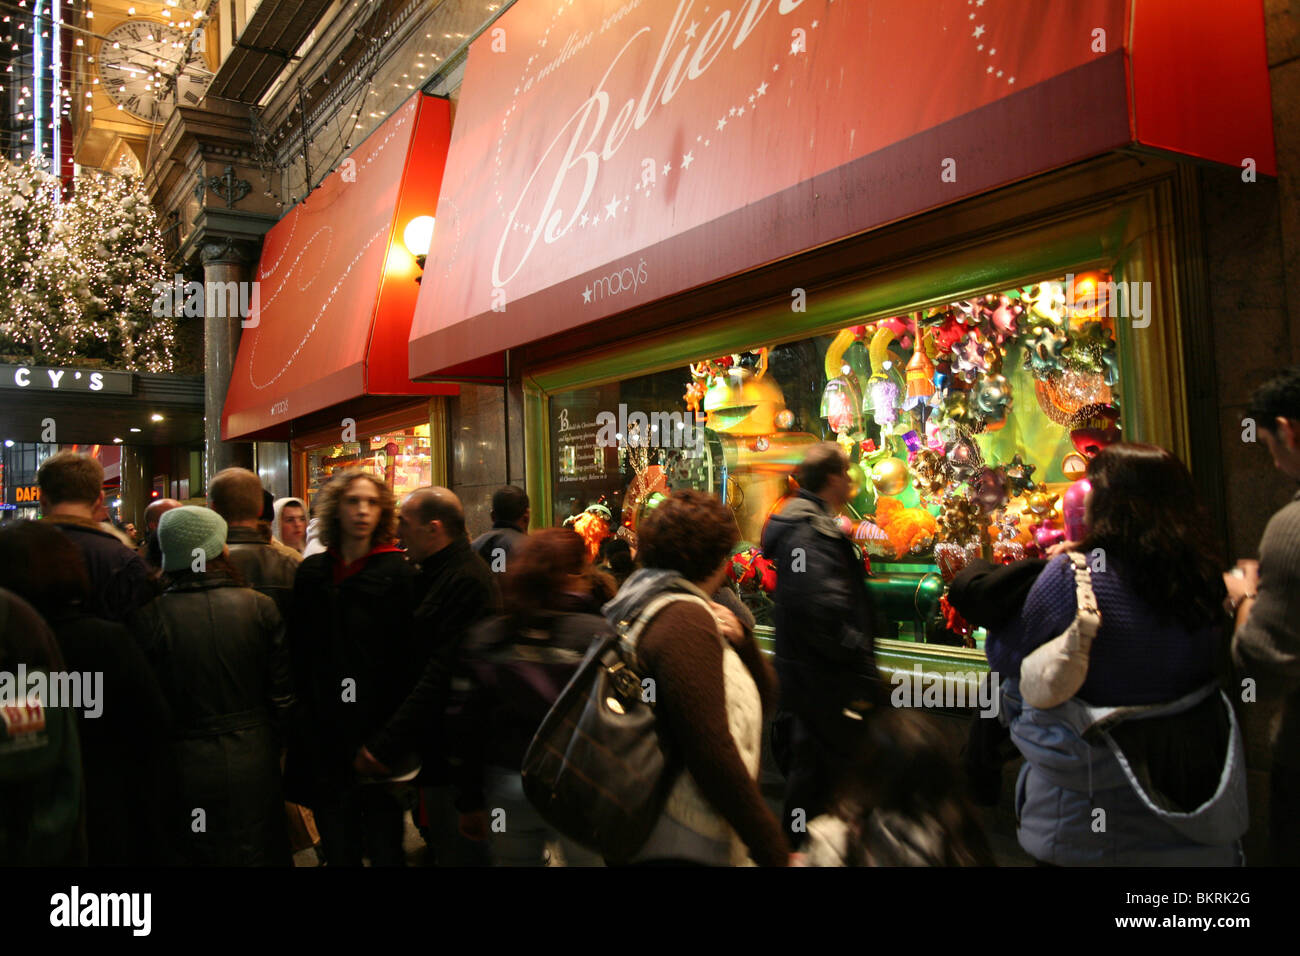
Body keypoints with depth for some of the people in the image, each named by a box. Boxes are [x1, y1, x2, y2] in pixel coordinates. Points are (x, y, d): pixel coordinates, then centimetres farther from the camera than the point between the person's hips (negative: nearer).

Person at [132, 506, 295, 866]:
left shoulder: (149, 616, -13)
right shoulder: (260, 607, -9)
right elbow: (282, 697, -4)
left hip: (186, 768, -1)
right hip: (252, 765, 1)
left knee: (194, 855, 15)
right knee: (256, 854, 17)